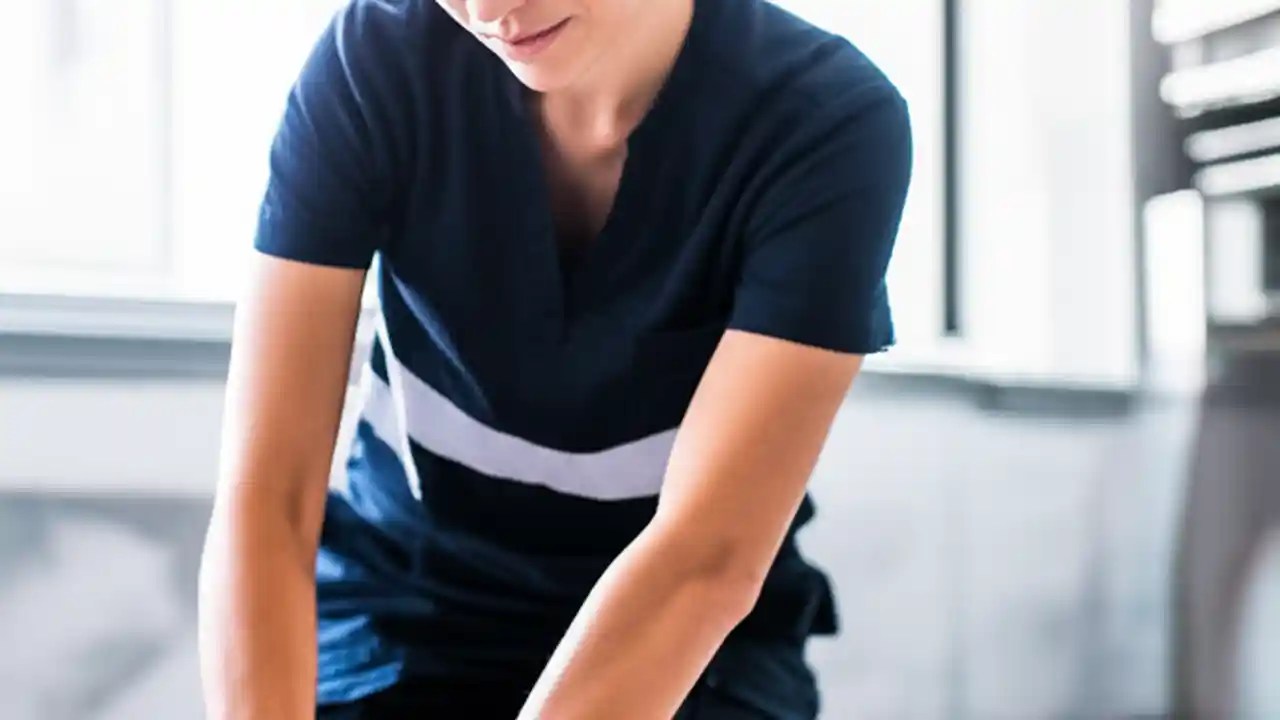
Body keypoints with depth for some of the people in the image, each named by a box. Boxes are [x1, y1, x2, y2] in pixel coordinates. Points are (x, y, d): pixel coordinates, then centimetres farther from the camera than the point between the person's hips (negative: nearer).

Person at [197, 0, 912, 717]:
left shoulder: (829, 125, -20)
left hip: (696, 650, -1)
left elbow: (707, 559, -28)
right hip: (404, 620, 1)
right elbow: (264, 499, -20)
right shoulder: (372, 66, -16)